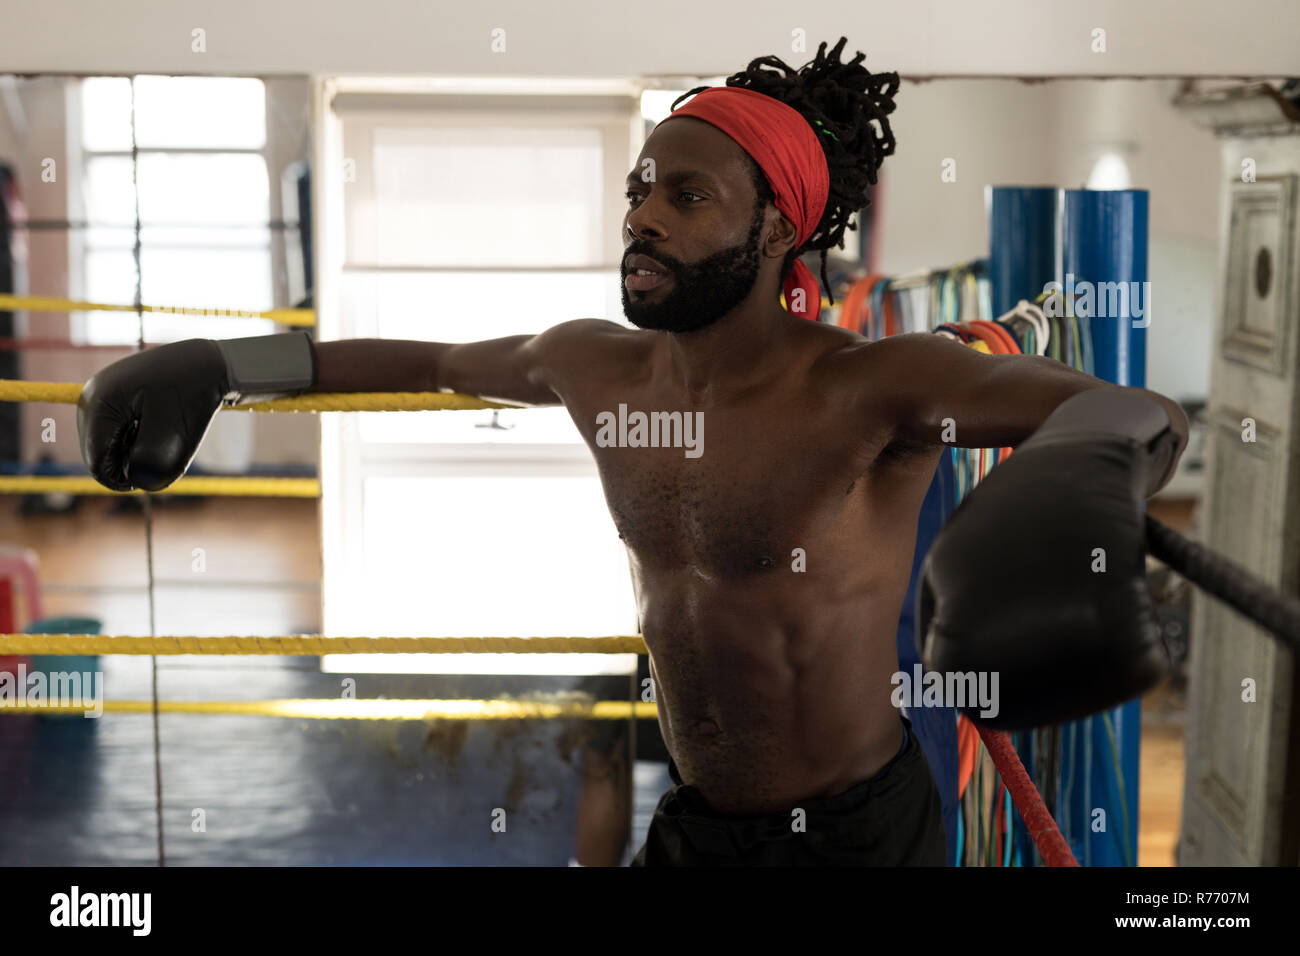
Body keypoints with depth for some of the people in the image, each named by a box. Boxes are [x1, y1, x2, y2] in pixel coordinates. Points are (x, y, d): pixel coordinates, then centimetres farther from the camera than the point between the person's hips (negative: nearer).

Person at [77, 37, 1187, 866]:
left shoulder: (867, 385, -23)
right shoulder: (595, 365, -3)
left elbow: (1140, 411, -33)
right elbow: (440, 362, 15)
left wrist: (1075, 476, -57)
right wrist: (221, 362, 17)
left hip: (861, 832, -5)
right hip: (692, 828, 5)